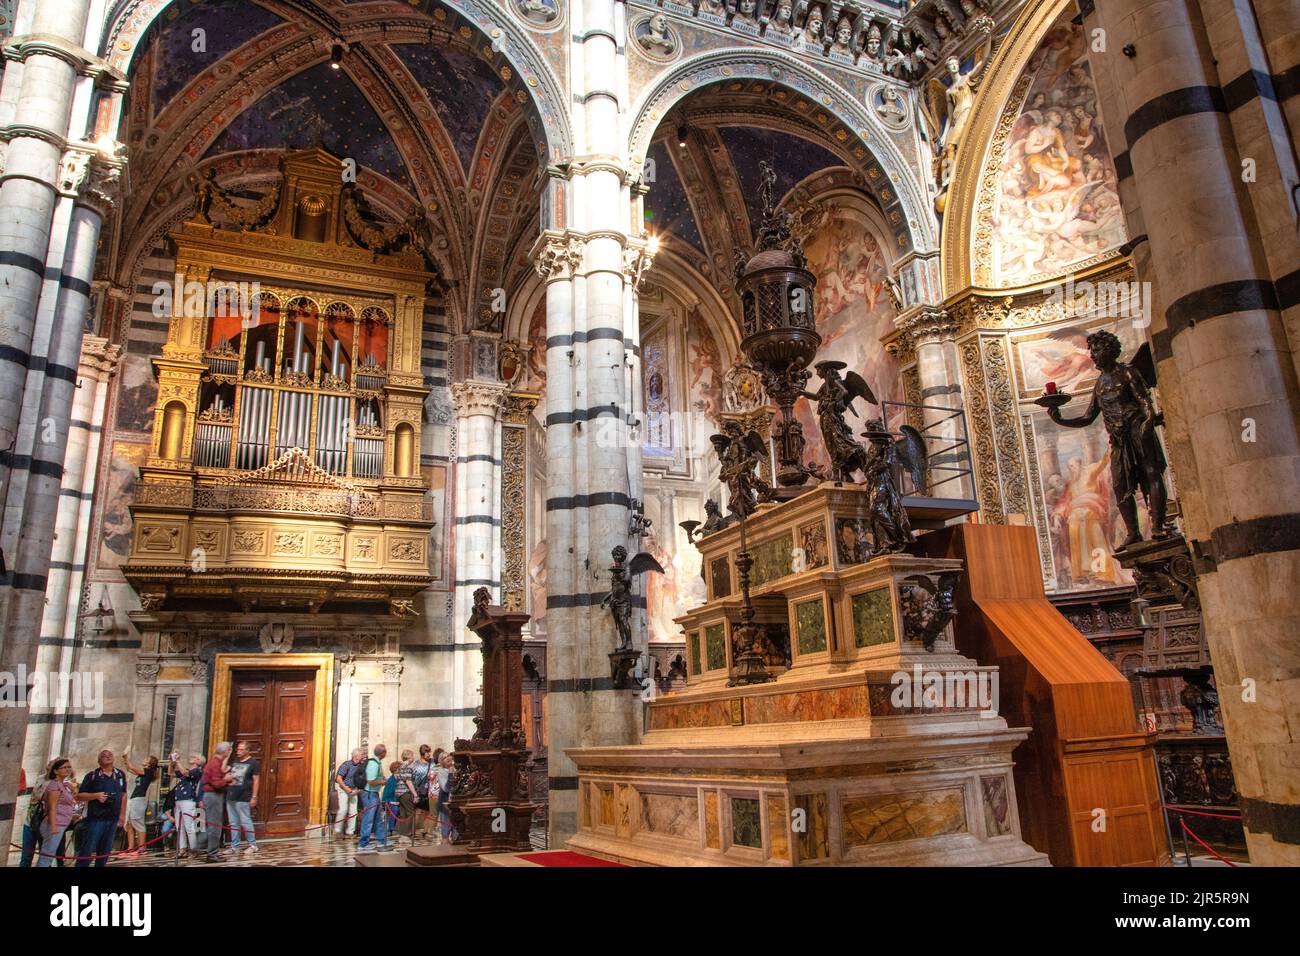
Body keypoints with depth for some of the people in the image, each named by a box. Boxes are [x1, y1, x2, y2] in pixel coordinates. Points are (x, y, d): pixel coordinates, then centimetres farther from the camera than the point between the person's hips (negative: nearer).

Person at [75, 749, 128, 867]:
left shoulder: (120, 775, 9)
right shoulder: (92, 775, -3)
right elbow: (79, 796, -3)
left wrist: (122, 814, 10)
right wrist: (96, 795, -19)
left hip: (113, 819, 4)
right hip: (95, 819, -4)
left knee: (105, 851, 10)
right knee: (87, 850, -4)